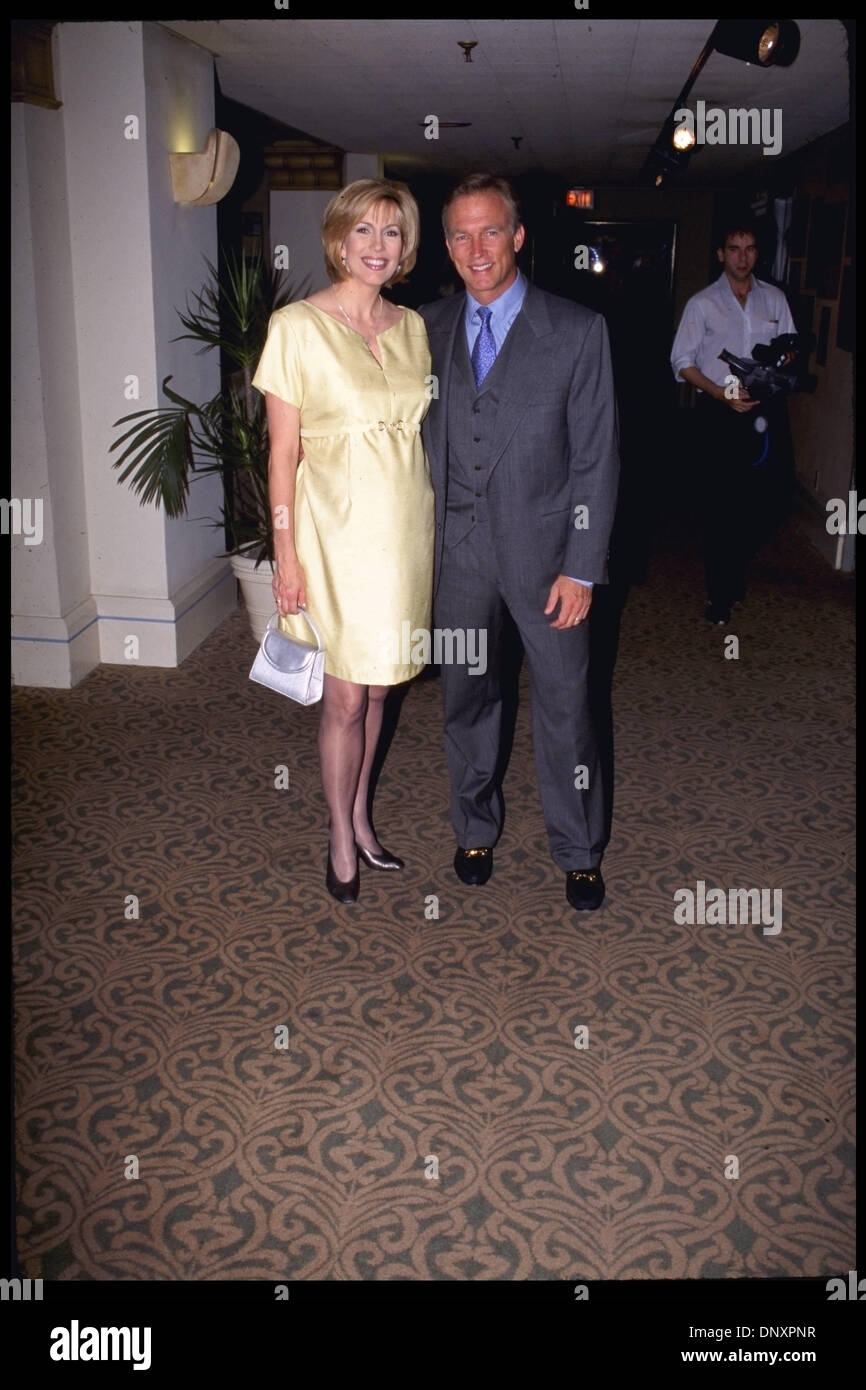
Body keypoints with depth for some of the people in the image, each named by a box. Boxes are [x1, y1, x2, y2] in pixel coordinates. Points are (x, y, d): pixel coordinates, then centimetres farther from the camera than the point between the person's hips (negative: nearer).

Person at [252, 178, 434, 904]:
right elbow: (283, 450, -8)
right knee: (346, 695, 2)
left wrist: (433, 530, 9)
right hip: (338, 527, -5)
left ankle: (361, 815, 31)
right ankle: (341, 838, 21)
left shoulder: (413, 326, 7)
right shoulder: (298, 326, -8)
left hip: (405, 528, 5)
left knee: (377, 685, 14)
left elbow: (422, 429, 12)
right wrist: (286, 553, -11)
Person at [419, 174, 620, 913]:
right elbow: (426, 436, 8)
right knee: (467, 698, 15)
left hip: (542, 548, -3)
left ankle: (580, 851, 25)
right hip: (457, 550, 3)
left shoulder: (578, 331, -6)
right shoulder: (432, 327, 4)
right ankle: (477, 828, 36)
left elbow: (597, 458, -7)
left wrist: (582, 568, -11)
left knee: (565, 705, 6)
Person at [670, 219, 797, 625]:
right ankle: (720, 593, 13)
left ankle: (736, 565, 28)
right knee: (720, 503, -1)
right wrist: (722, 393, -14)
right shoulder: (702, 303, 1)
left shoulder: (774, 299, 11)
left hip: (766, 409, 4)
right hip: (720, 412, -3)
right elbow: (682, 362, -1)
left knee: (773, 491, 1)